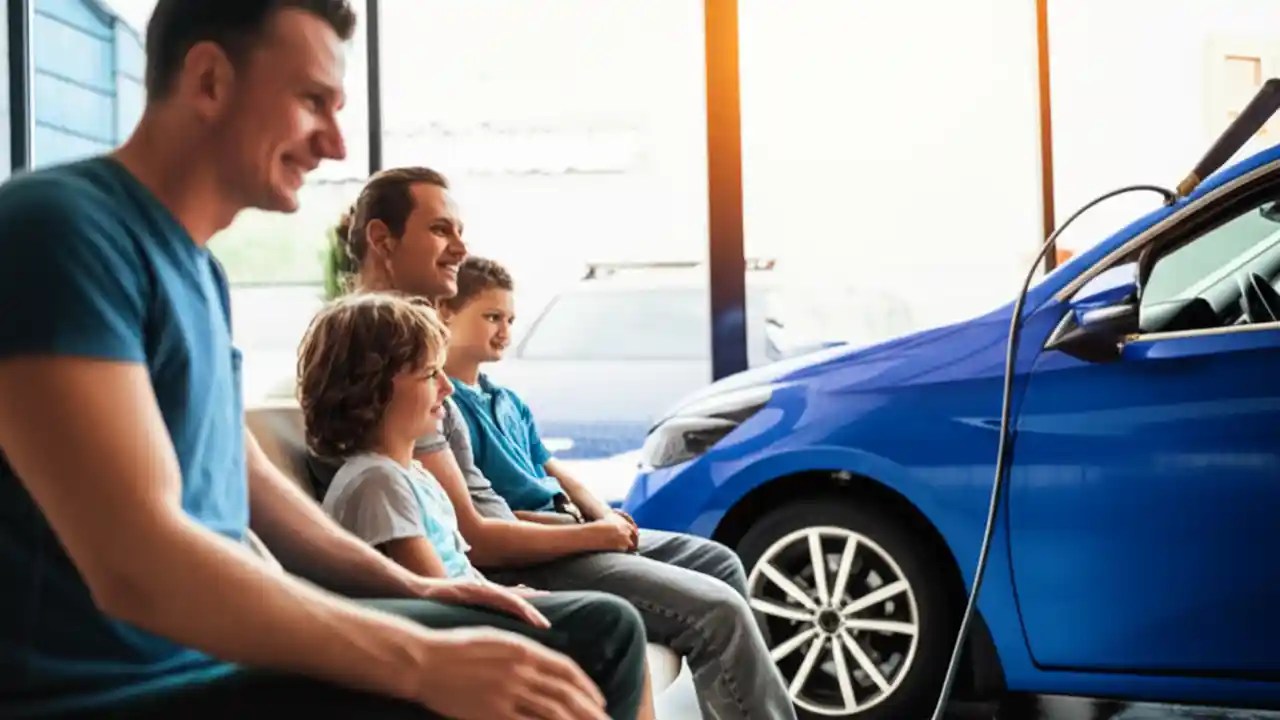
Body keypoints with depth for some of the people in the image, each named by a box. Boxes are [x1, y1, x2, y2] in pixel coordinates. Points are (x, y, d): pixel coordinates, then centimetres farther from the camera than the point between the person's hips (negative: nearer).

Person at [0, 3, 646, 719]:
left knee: (602, 632, 7)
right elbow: (135, 564, -27)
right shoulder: (62, 226, -18)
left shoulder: (199, 267, 12)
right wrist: (426, 662, -24)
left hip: (227, 642, 9)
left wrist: (411, 587, 12)